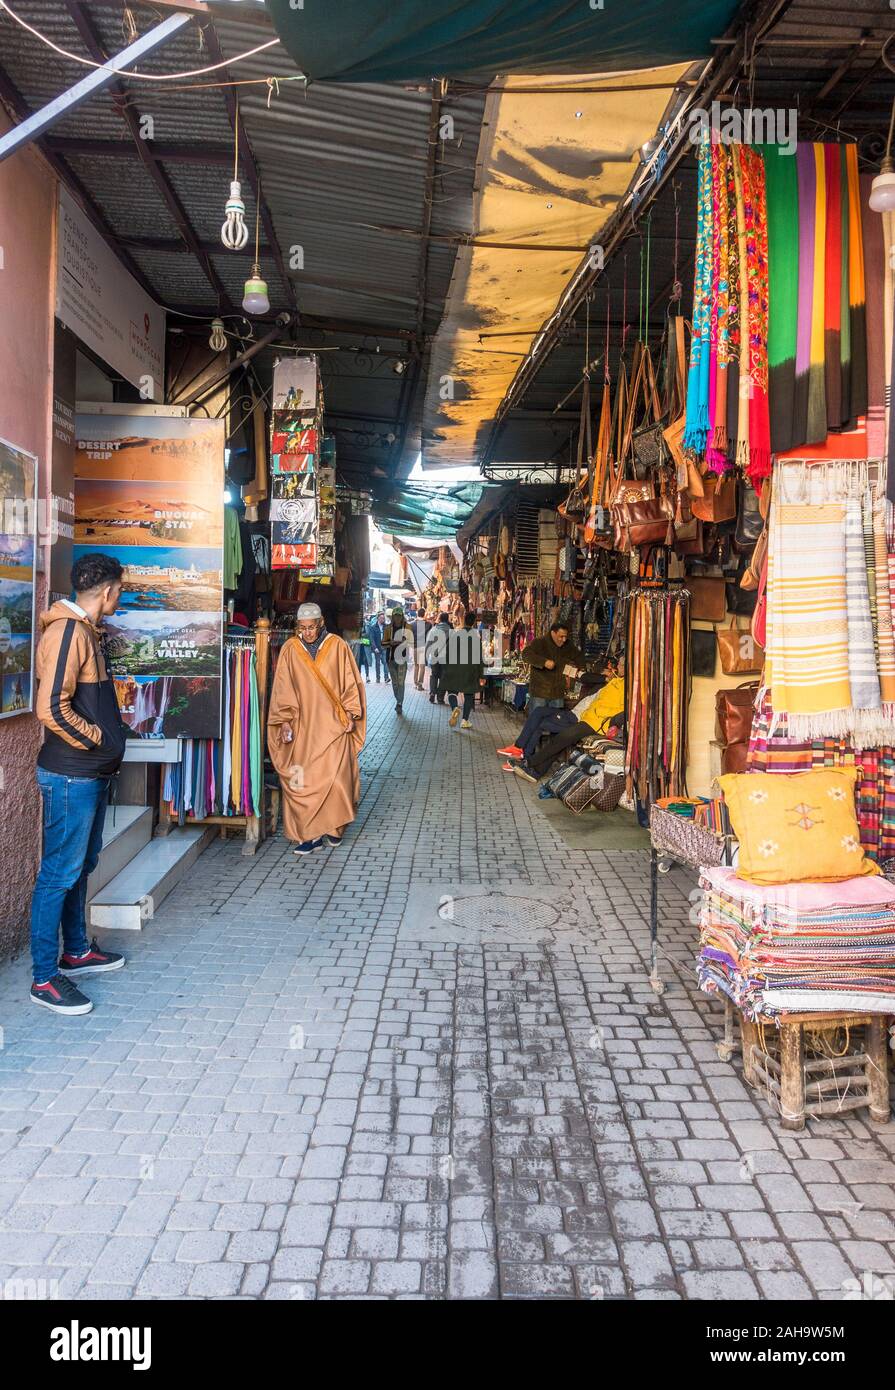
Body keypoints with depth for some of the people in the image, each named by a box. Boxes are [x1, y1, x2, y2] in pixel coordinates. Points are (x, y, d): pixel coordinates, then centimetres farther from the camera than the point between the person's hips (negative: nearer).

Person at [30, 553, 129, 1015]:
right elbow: (51, 708, -24)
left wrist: (113, 726, 11)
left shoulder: (84, 630, 14)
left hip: (90, 774, 10)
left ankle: (76, 951, 34)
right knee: (59, 873, -2)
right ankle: (44, 978, 8)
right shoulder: (68, 631, -18)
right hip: (70, 776, -10)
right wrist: (96, 738, -13)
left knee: (81, 866, 20)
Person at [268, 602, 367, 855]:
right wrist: (285, 720, -2)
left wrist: (350, 713, 0)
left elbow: (350, 683, 6)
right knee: (303, 778, -4)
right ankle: (311, 833, 1)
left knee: (334, 775, -6)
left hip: (333, 723, -1)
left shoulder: (337, 646, 1)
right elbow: (283, 688, 4)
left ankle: (334, 826, 12)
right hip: (303, 725, 1)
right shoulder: (290, 649, 3)